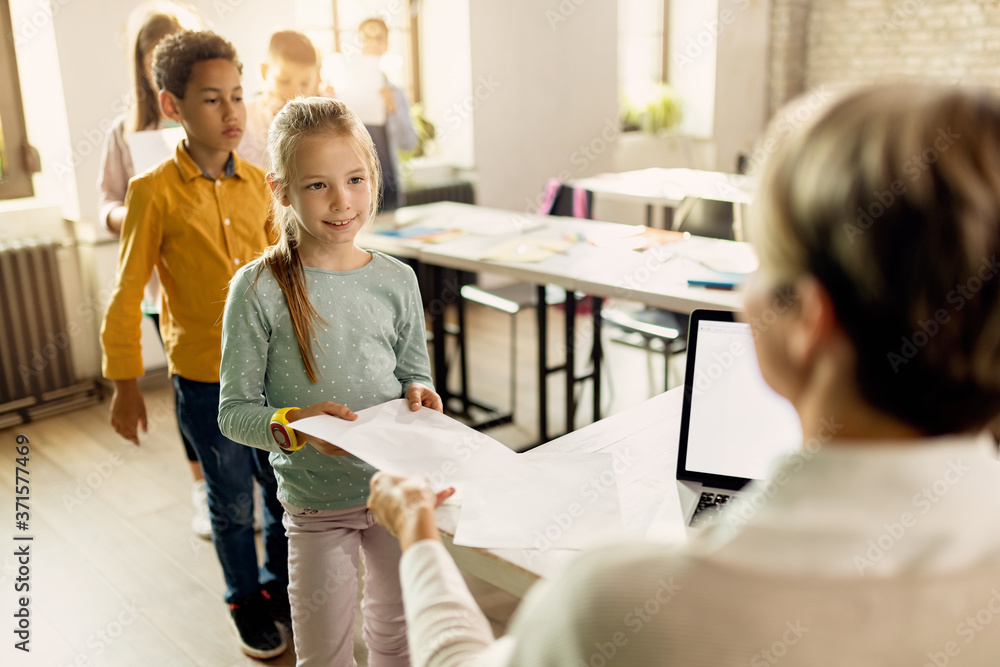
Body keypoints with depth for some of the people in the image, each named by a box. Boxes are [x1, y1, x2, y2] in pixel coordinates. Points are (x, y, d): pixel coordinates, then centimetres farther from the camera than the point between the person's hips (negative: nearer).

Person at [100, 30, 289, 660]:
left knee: (289, 491, 15)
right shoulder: (155, 192, -12)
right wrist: (125, 384, -4)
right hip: (205, 378, -3)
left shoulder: (257, 182, 0)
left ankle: (281, 585, 40)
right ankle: (247, 603, 36)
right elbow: (127, 294, -7)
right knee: (233, 502, 12)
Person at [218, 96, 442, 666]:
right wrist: (293, 425, -27)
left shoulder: (397, 280, -4)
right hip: (316, 499, -3)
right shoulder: (259, 289, -14)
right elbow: (234, 412, -10)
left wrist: (419, 395, -13)